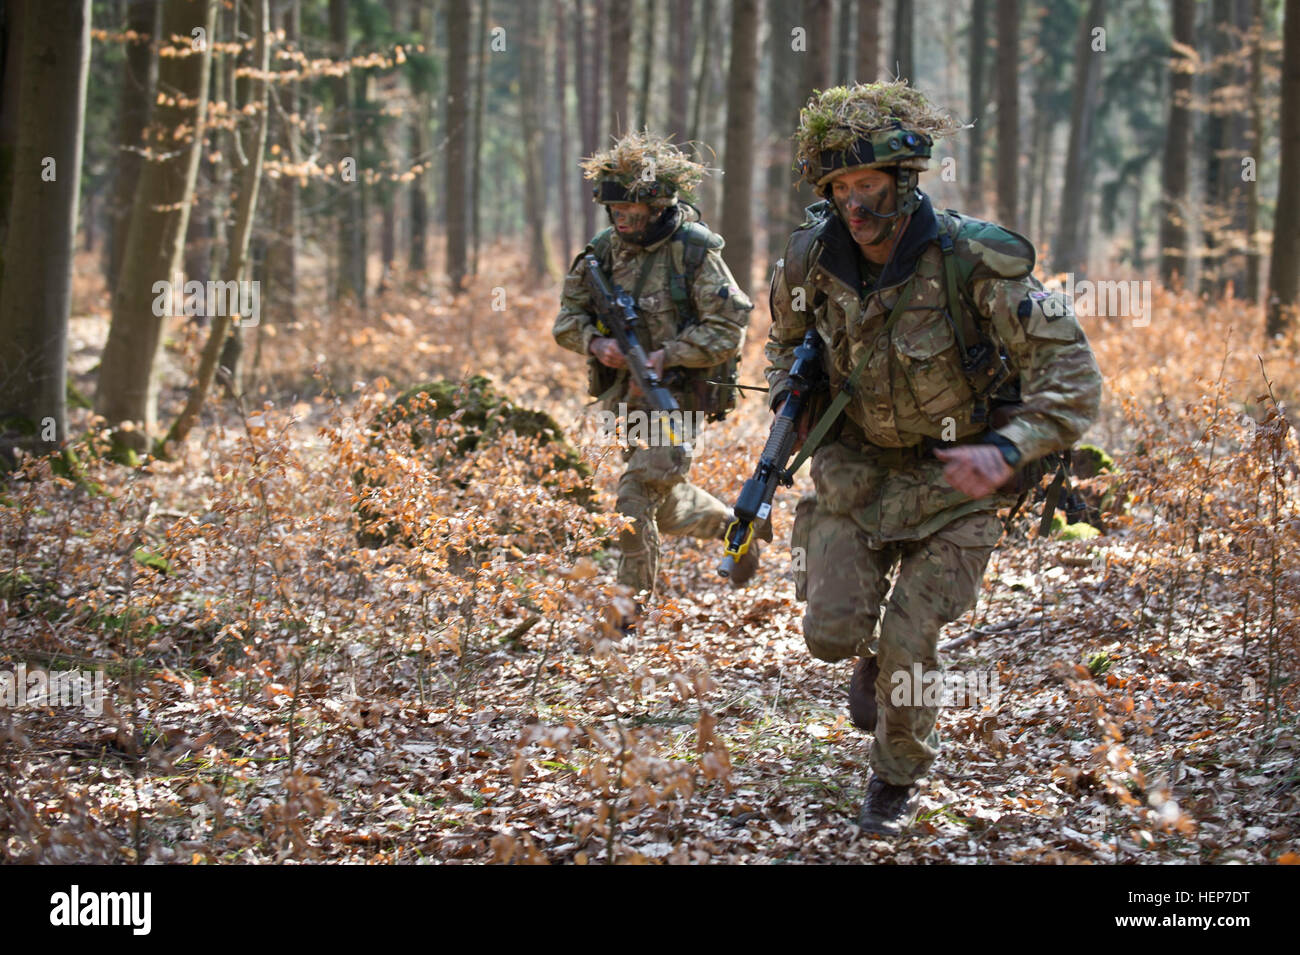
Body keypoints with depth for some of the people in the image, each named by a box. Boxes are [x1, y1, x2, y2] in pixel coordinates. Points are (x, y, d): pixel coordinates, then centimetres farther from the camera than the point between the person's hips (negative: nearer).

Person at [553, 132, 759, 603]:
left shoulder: (695, 250, -15)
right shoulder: (605, 249, 2)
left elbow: (728, 328, -16)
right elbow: (568, 315, 9)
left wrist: (666, 355, -24)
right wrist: (595, 342, -12)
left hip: (677, 396, -7)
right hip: (625, 397, 7)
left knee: (637, 496, -15)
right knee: (666, 502, 19)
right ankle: (735, 527, 44)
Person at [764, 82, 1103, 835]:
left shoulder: (976, 263, -26)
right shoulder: (816, 258, -12)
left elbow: (1073, 378, -25)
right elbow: (788, 335, 14)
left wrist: (1008, 449, -39)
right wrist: (789, 403, -3)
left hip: (955, 474, -3)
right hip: (858, 465, 4)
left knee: (909, 639, -6)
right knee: (832, 631, -6)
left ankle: (900, 779, 22)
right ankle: (875, 657, 33)